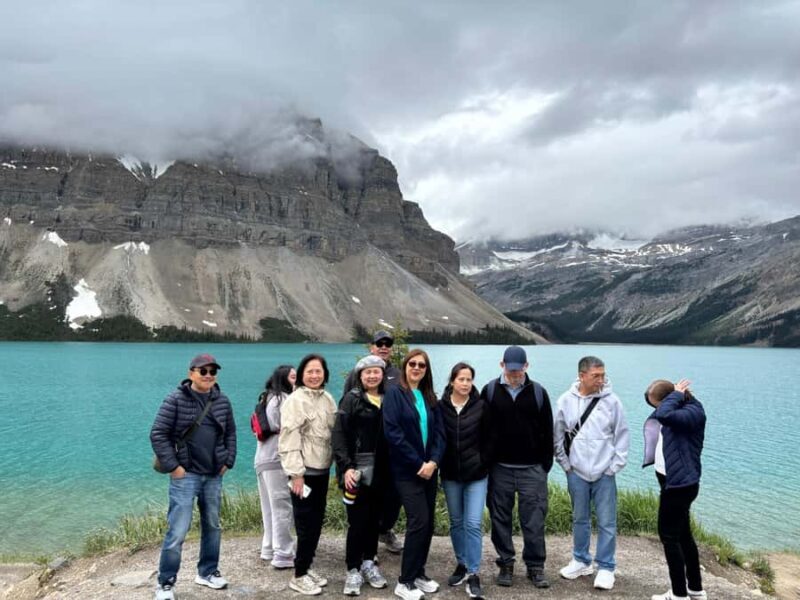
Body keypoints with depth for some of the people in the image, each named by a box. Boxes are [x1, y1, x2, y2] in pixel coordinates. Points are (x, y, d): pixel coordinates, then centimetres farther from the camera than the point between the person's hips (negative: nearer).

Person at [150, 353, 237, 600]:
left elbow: (230, 433, 15)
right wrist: (172, 466, -13)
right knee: (177, 531, -5)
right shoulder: (176, 399, -10)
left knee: (213, 526, 15)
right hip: (185, 475, -5)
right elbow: (158, 434, -10)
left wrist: (228, 462, 7)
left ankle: (207, 572, 32)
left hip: (214, 476, 5)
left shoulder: (222, 401, 4)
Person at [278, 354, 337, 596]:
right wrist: (296, 473, -19)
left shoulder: (327, 399, 9)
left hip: (322, 469, 7)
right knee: (306, 523, -2)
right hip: (304, 471, -7)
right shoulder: (295, 400, -12)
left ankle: (307, 567, 28)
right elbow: (289, 440, -16)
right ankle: (299, 576, 12)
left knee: (317, 521, 13)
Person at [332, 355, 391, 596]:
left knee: (374, 519, 12)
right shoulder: (352, 398, -4)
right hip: (357, 469, -4)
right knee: (357, 520, -2)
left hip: (380, 471, 4)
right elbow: (339, 434, -9)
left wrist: (391, 467, 6)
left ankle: (369, 563, 27)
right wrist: (346, 467, -17)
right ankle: (353, 570, 11)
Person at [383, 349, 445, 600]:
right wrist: (418, 463, -15)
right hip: (407, 471, -6)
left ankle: (418, 573, 25)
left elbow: (439, 432, 5)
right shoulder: (394, 393, -7)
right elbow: (392, 432, -15)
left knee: (428, 523, 8)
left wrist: (433, 461, -11)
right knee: (418, 521, -10)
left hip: (429, 469, 6)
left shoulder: (430, 398, 11)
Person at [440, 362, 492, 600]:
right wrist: (439, 466, -1)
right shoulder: (441, 406, -5)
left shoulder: (481, 406, -5)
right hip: (450, 475, 2)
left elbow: (488, 438, 1)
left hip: (476, 474, -2)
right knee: (456, 522, 14)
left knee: (473, 524, -5)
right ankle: (462, 565, 30)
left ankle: (474, 575, 3)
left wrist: (482, 463, -5)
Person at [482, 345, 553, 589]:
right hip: (499, 468, 1)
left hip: (532, 469, 0)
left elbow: (547, 430, 5)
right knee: (500, 519, 8)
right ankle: (506, 564, 21)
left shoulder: (538, 392, 0)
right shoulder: (490, 391, -1)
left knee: (534, 519, 2)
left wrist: (546, 463, 3)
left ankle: (536, 566, 16)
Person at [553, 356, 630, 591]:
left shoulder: (611, 401, -7)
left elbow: (622, 436, 0)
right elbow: (557, 436, 5)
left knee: (607, 522, 3)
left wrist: (615, 465, -5)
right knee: (580, 519, 14)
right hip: (576, 472, 1)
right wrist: (565, 463, 2)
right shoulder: (565, 401, -4)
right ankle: (581, 560, 30)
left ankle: (606, 567, 16)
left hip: (604, 473, -1)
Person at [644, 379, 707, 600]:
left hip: (680, 483, -10)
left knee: (669, 535, -2)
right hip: (673, 480, 10)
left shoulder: (694, 411, -18)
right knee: (682, 534, 18)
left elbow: (663, 415, -36)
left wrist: (676, 394, -20)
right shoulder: (677, 411, 10)